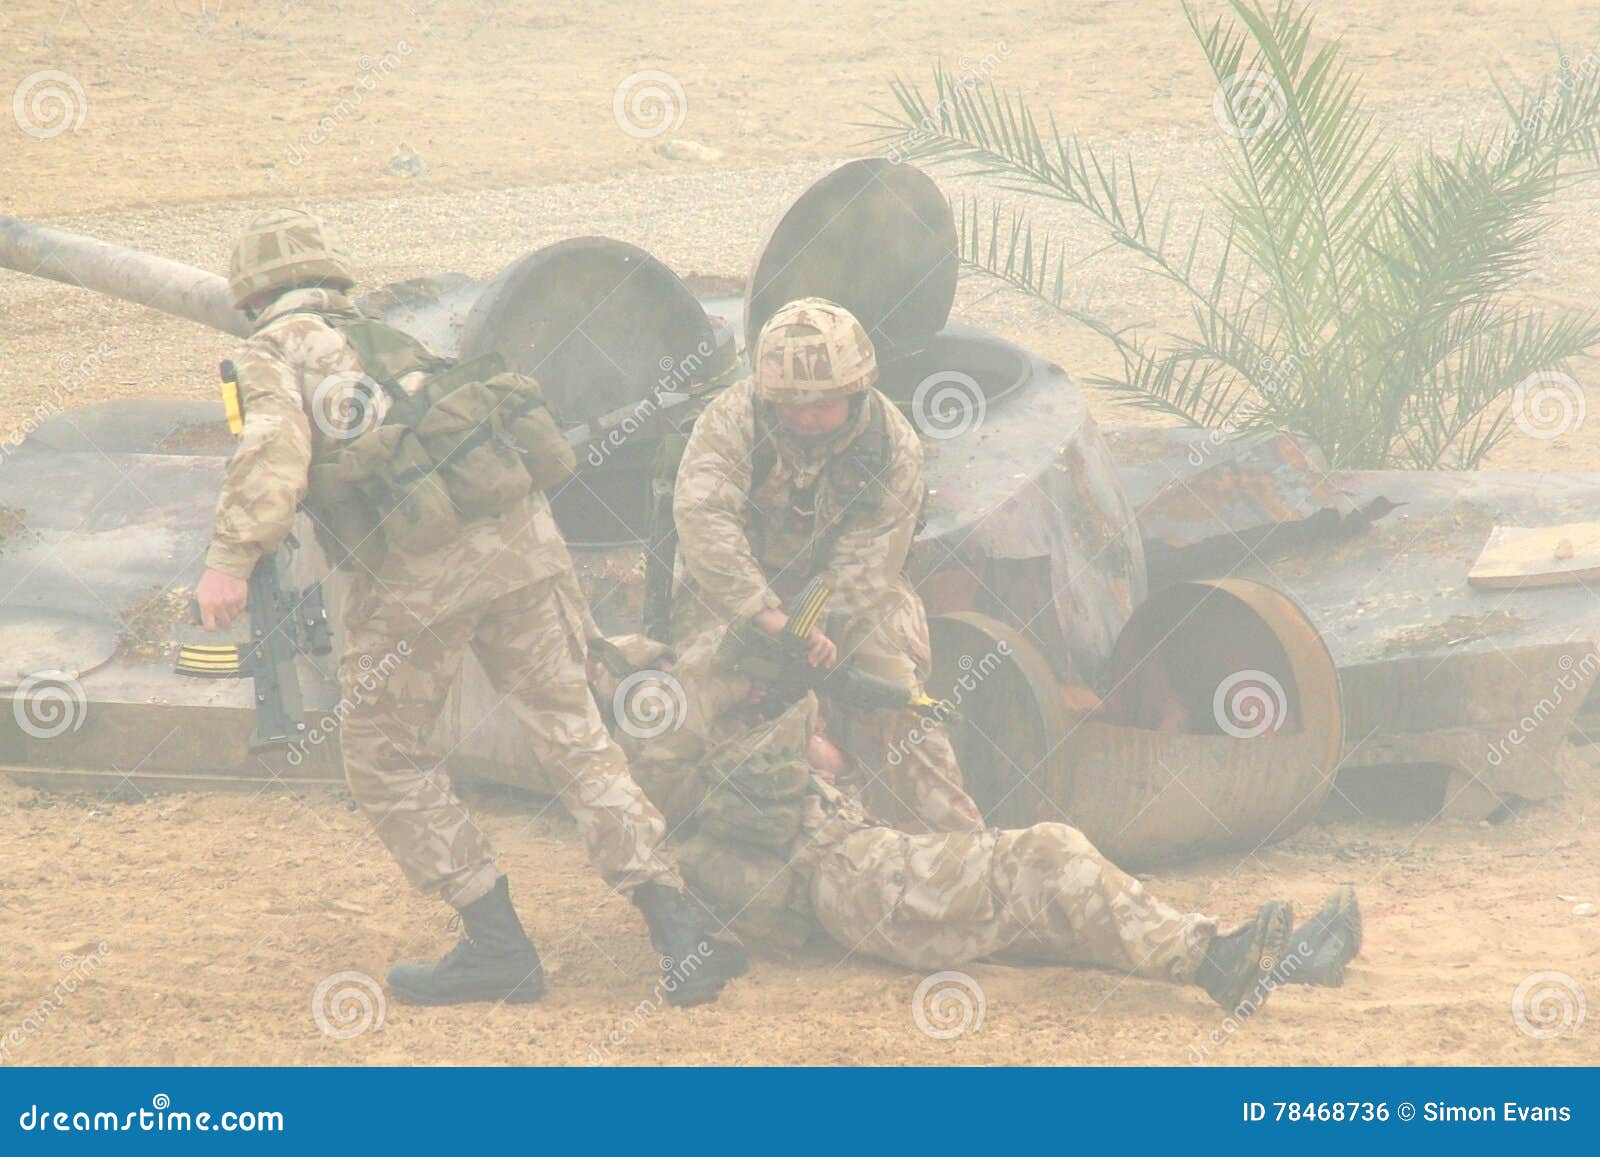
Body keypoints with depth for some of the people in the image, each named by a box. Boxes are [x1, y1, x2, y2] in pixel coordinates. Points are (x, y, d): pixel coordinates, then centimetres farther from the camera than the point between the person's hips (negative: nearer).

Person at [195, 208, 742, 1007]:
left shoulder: (277, 351, 11)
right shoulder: (393, 343, 30)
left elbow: (275, 444, -10)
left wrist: (231, 559, -15)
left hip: (414, 565, -6)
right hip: (519, 535, 6)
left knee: (385, 756, 12)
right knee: (571, 734, 10)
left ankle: (497, 944, 10)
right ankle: (679, 929, 2)